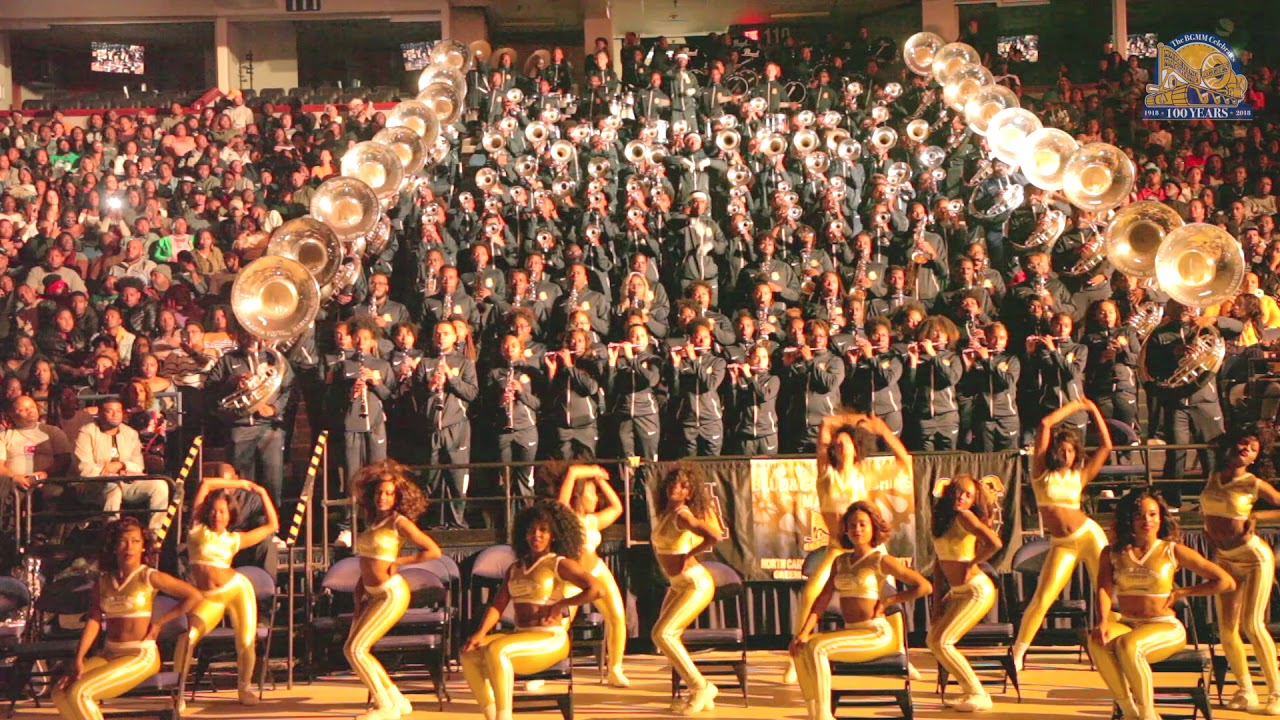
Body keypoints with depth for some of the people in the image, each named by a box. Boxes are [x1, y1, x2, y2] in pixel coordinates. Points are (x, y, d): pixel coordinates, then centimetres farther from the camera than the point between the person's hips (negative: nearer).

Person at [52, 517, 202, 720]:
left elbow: (194, 596, -9)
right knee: (60, 692, -10)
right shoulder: (103, 581, 8)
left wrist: (159, 622, -8)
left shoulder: (150, 577, -6)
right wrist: (78, 660, -12)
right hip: (109, 654, 6)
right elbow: (94, 621, 0)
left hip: (141, 655, -6)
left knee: (78, 693, -20)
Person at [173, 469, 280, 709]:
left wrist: (262, 492, 16)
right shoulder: (198, 530, 6)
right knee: (187, 637, -22)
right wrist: (238, 483, 11)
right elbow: (205, 484, 4)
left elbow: (272, 525, 14)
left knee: (246, 644, -7)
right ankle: (179, 690, -7)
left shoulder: (235, 539, 7)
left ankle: (244, 688, 19)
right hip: (208, 598, 0)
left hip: (237, 589, 1)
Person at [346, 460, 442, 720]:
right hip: (372, 594, 9)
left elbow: (434, 551, -13)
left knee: (355, 649, -11)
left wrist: (399, 562, -8)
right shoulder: (372, 520, 11)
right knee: (353, 650, 9)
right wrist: (359, 591, 10)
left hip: (392, 593, -9)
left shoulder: (399, 522, -11)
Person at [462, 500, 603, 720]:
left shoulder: (560, 564, -2)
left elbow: (597, 589, -14)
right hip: (520, 635, 7)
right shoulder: (515, 568, 17)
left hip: (550, 638, -7)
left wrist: (561, 604, -11)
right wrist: (481, 633, -8)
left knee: (495, 650, -31)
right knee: (469, 654, -14)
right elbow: (497, 605, 9)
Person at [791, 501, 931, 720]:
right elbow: (823, 599, 8)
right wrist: (804, 632, -5)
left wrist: (886, 601, -6)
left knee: (816, 648, -25)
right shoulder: (841, 561, 14)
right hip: (851, 632, 7)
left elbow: (925, 586, -7)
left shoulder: (882, 560, -4)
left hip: (877, 633, -7)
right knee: (801, 649, -13)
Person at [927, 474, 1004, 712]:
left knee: (941, 642, -12)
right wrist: (937, 601, 8)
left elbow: (995, 543, -31)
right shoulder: (943, 519, 9)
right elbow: (939, 564, 12)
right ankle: (970, 690, 19)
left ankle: (979, 695, -2)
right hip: (957, 593, 9)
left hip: (977, 591, -9)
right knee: (932, 641, 11)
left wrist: (971, 563, -13)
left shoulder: (965, 517, -15)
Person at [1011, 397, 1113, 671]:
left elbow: (1106, 446, 4)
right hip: (1061, 545, -1)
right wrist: (1074, 406, 4)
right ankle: (1017, 653, 3)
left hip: (1089, 535, 1)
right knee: (1041, 599, -7)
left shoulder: (1079, 476, 6)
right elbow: (1045, 423, -4)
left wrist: (1093, 409, 7)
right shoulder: (1041, 471, 3)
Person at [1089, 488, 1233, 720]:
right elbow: (1104, 589, -5)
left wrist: (1182, 592, 3)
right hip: (1125, 624, 3)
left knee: (1128, 645, -36)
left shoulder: (1173, 551, 2)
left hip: (1165, 628, -3)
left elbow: (1226, 582, 2)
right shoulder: (1113, 553, 10)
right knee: (1097, 641, -32)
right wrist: (1103, 621, -24)